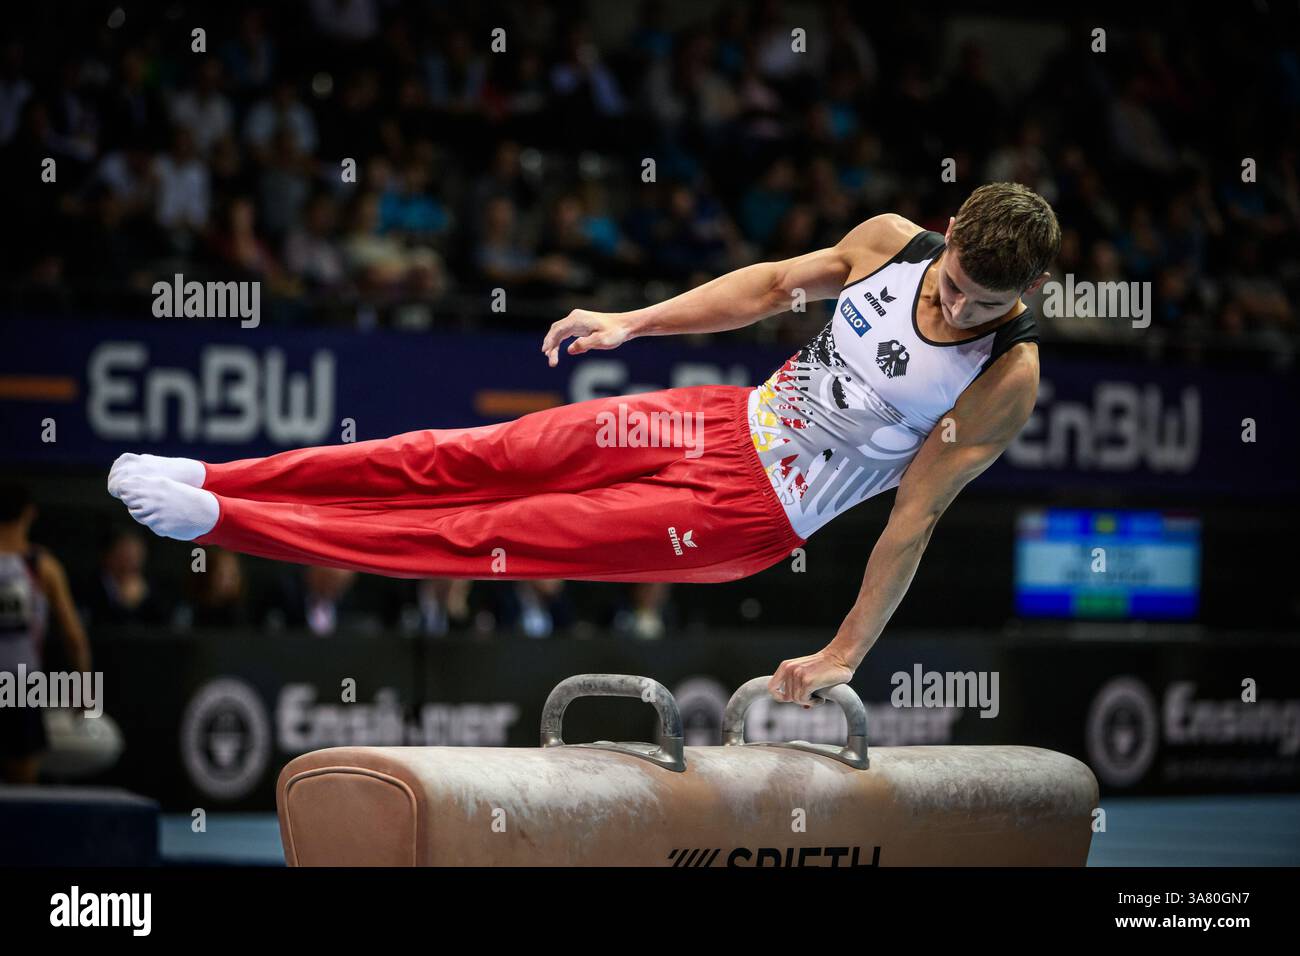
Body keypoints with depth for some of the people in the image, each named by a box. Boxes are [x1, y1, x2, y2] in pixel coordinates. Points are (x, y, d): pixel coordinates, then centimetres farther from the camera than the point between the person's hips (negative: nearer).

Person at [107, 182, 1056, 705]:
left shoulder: (1005, 382, -21)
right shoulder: (893, 240, -6)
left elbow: (914, 520, -17)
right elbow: (777, 283, 11)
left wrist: (846, 653, -13)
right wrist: (630, 322, 8)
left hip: (750, 515, -5)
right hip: (731, 420, 5)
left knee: (498, 536, -7)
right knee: (471, 458, 0)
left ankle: (222, 521, -7)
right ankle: (213, 481, 3)